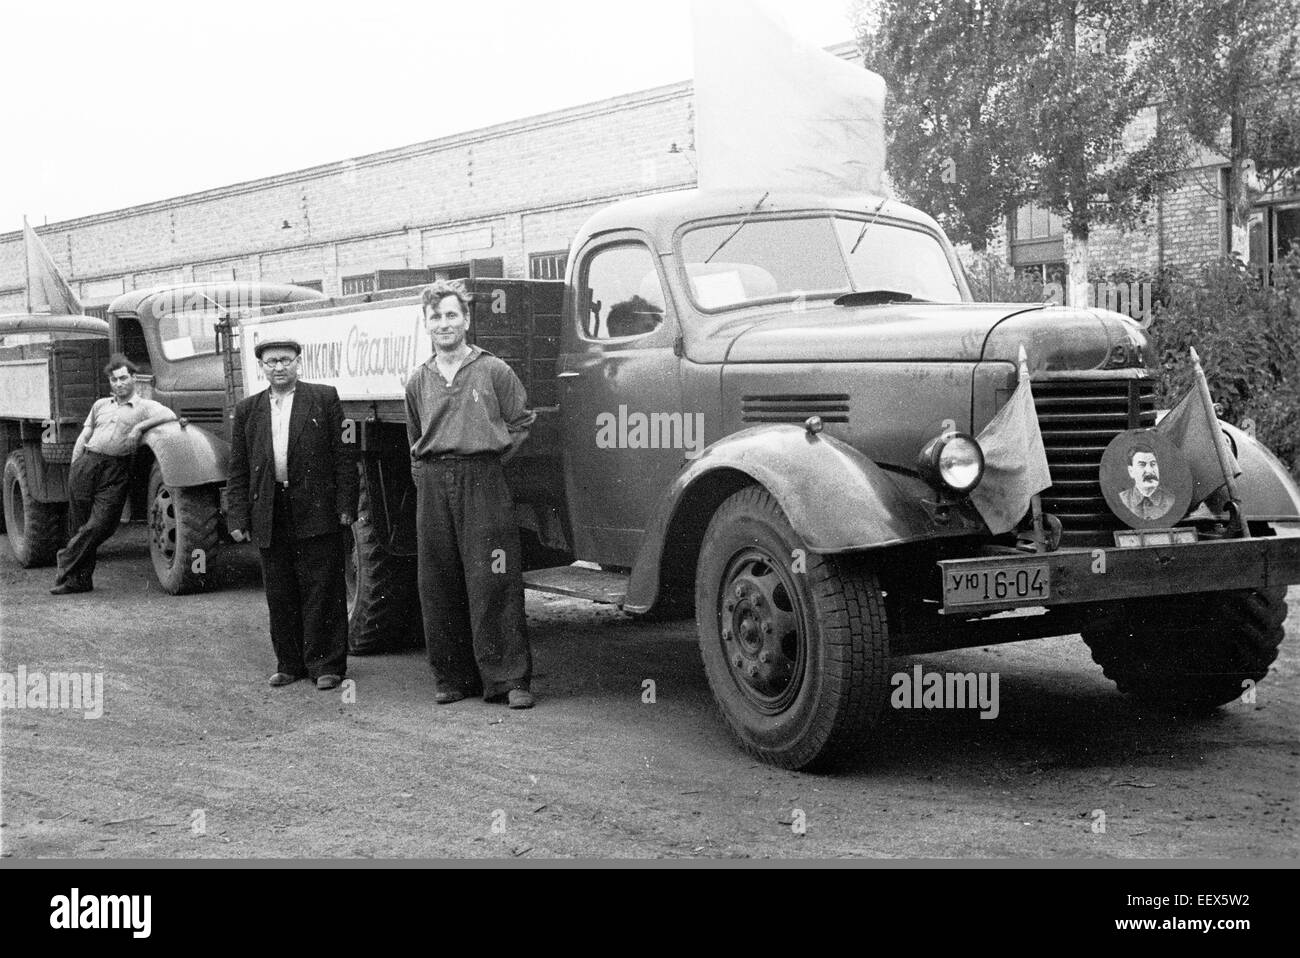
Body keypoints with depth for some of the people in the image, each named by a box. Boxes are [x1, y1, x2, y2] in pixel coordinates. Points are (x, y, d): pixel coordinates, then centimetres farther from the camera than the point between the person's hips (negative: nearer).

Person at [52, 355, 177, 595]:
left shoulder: (145, 406, 8)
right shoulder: (100, 405, 22)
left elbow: (169, 415, -10)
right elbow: (83, 438, 22)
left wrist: (140, 426, -16)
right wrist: (73, 467, 13)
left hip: (116, 471, -4)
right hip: (87, 464, 4)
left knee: (100, 525, -13)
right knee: (80, 525, 5)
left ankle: (67, 561, 5)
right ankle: (79, 580, 13)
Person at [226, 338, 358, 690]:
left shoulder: (325, 399, 3)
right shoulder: (247, 410, 12)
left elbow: (343, 455, 0)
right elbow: (238, 469, 11)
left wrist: (346, 505, -7)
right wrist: (238, 517, 4)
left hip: (317, 513, -3)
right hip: (270, 517, 3)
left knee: (323, 592, 0)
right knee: (280, 595, 9)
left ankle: (327, 664, 7)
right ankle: (289, 664, 20)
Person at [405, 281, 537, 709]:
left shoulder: (493, 371, 2)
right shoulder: (418, 382, 14)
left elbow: (521, 422, 9)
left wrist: (492, 457, 4)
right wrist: (425, 473, 14)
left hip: (482, 482, -4)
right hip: (432, 486, 4)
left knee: (494, 583, -7)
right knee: (439, 586, 5)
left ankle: (510, 678, -4)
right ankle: (452, 677, 13)